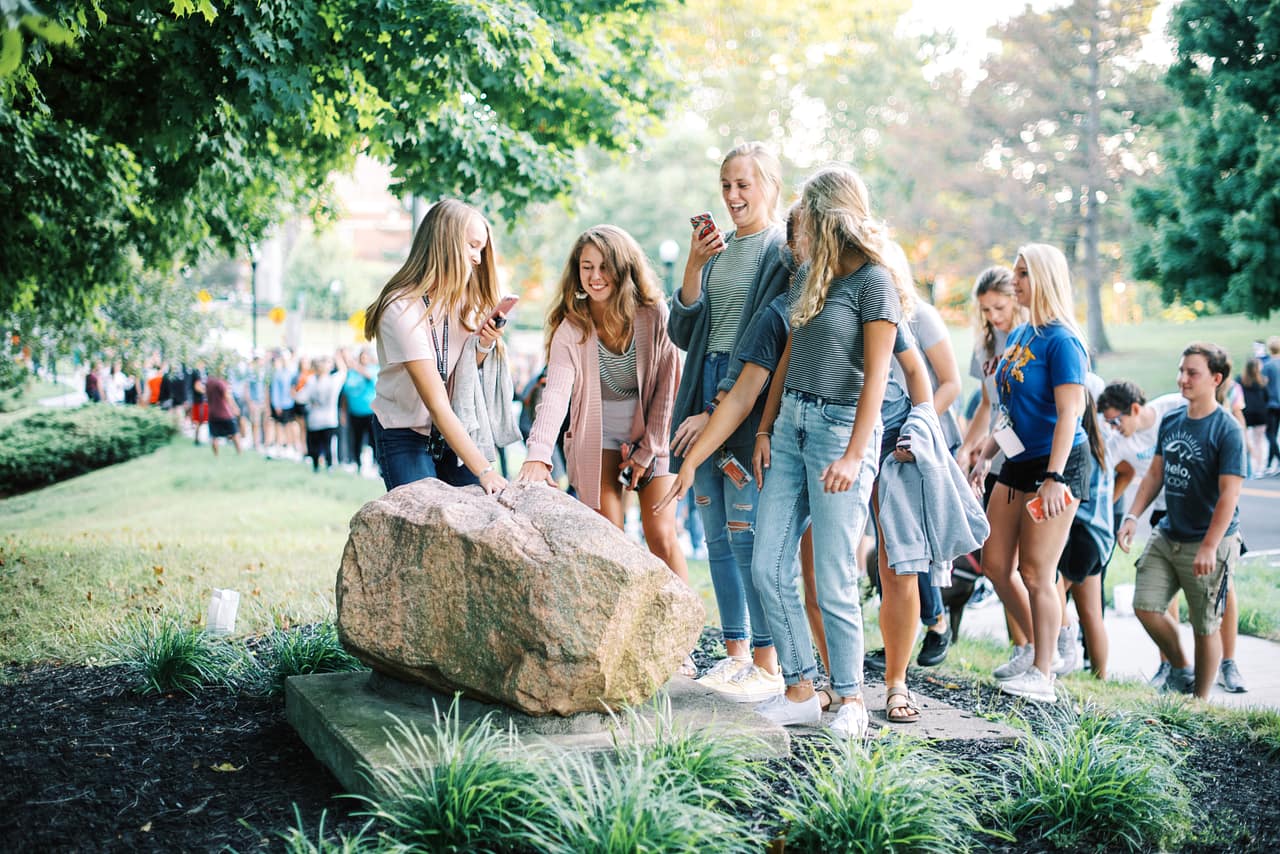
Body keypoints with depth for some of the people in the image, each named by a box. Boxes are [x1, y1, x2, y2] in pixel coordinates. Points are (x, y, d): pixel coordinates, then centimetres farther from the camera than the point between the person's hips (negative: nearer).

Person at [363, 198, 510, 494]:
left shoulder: (465, 298, -1)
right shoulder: (403, 309, -24)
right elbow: (437, 404, -29)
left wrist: (484, 345, -13)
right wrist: (483, 470, -35)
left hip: (453, 430, 6)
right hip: (404, 434, -6)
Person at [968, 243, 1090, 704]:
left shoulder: (1060, 340, -14)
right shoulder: (1018, 336, 12)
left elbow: (1068, 414, -20)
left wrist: (1054, 478, -25)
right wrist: (984, 456, 17)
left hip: (1057, 463, -9)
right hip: (1018, 462, 9)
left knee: (1036, 572, -4)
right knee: (995, 564, 11)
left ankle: (1042, 675, 7)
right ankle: (1036, 647, 28)